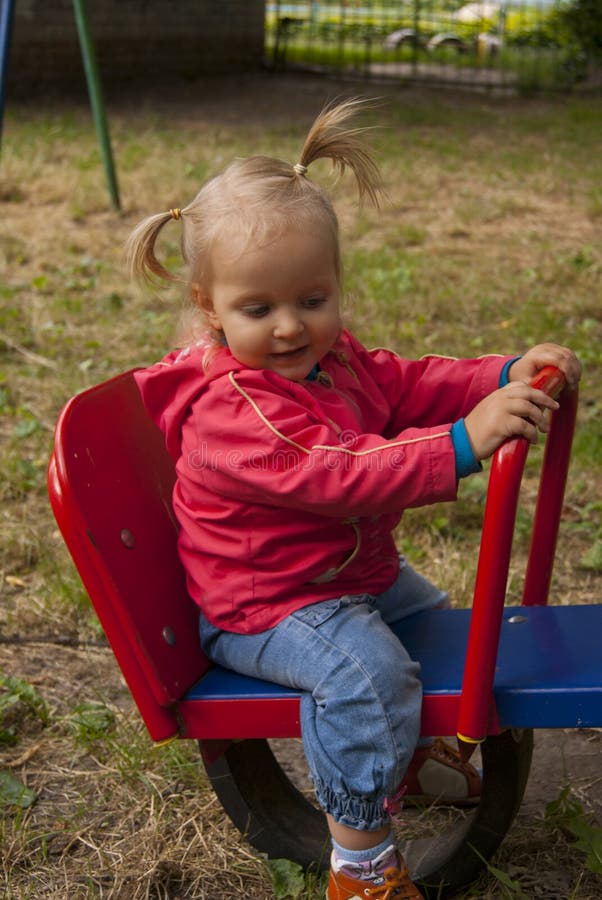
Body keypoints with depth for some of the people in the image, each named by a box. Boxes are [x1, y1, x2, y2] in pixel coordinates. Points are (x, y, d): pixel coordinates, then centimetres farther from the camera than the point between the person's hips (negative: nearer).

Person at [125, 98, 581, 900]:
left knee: (432, 612, 26)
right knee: (366, 672, -31)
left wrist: (504, 377, -17)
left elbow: (410, 384, 1)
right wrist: (463, 443, -50)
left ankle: (412, 750, 48)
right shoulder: (230, 408, -31)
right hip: (266, 605, -10)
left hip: (353, 570, 10)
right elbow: (339, 473, -41)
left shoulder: (333, 358, 0)